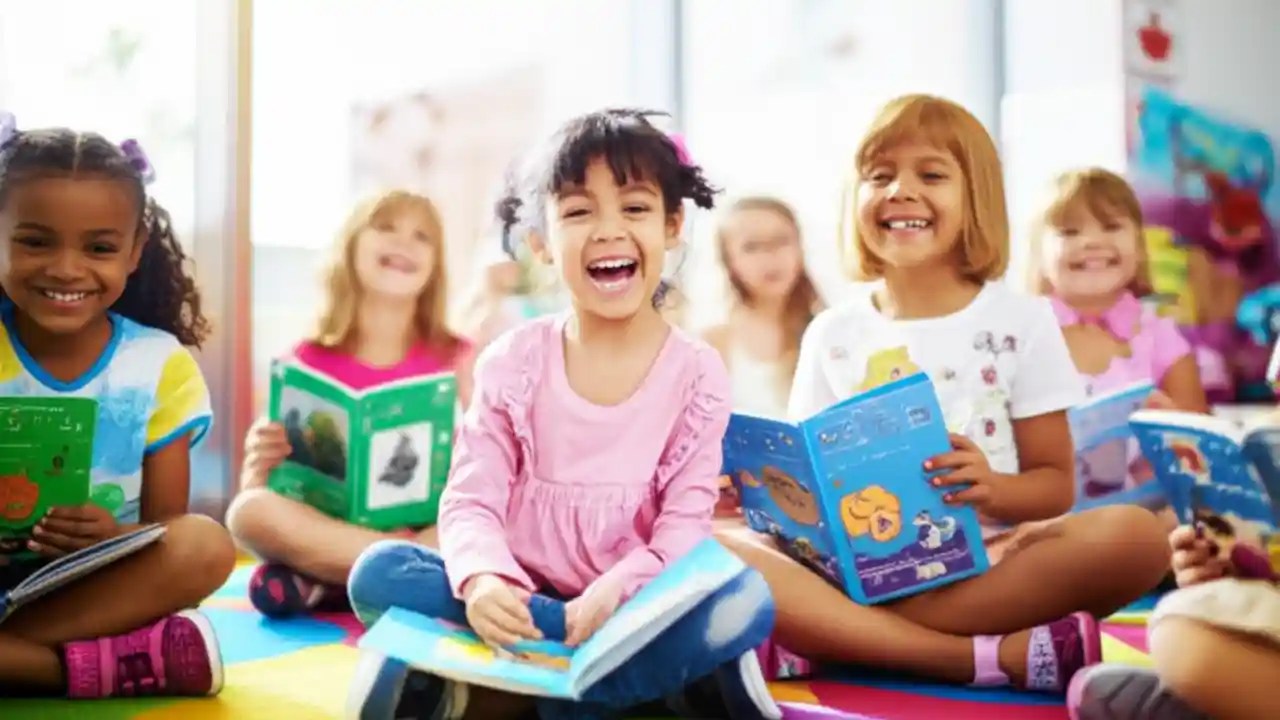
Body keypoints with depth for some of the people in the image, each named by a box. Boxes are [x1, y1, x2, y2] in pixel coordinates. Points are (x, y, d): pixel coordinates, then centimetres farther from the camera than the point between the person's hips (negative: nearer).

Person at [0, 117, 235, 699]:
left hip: (98, 585, 1)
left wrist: (114, 536, -27)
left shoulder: (160, 366, -3)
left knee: (206, 547, -29)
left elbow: (167, 526, -3)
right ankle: (92, 664, -27)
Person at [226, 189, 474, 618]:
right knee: (249, 511, -29)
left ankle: (318, 582, -25)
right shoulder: (309, 359, 6)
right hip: (319, 529, 0)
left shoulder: (452, 357, 5)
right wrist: (259, 462, -15)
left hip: (427, 530, 0)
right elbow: (257, 499, 8)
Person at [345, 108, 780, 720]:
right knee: (380, 572, -23)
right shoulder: (513, 361, -2)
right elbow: (472, 499, -6)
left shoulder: (696, 373, -4)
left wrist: (613, 595, -28)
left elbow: (686, 522, -9)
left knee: (744, 602, -30)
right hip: (520, 603, 1)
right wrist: (483, 581, -29)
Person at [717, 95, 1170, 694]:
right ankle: (999, 655, -31)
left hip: (986, 560, 0)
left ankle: (844, 637, -26)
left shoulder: (1022, 321, 6)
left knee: (1134, 535, -29)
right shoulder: (830, 335, 10)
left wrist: (991, 489, -16)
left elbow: (1055, 484, 6)